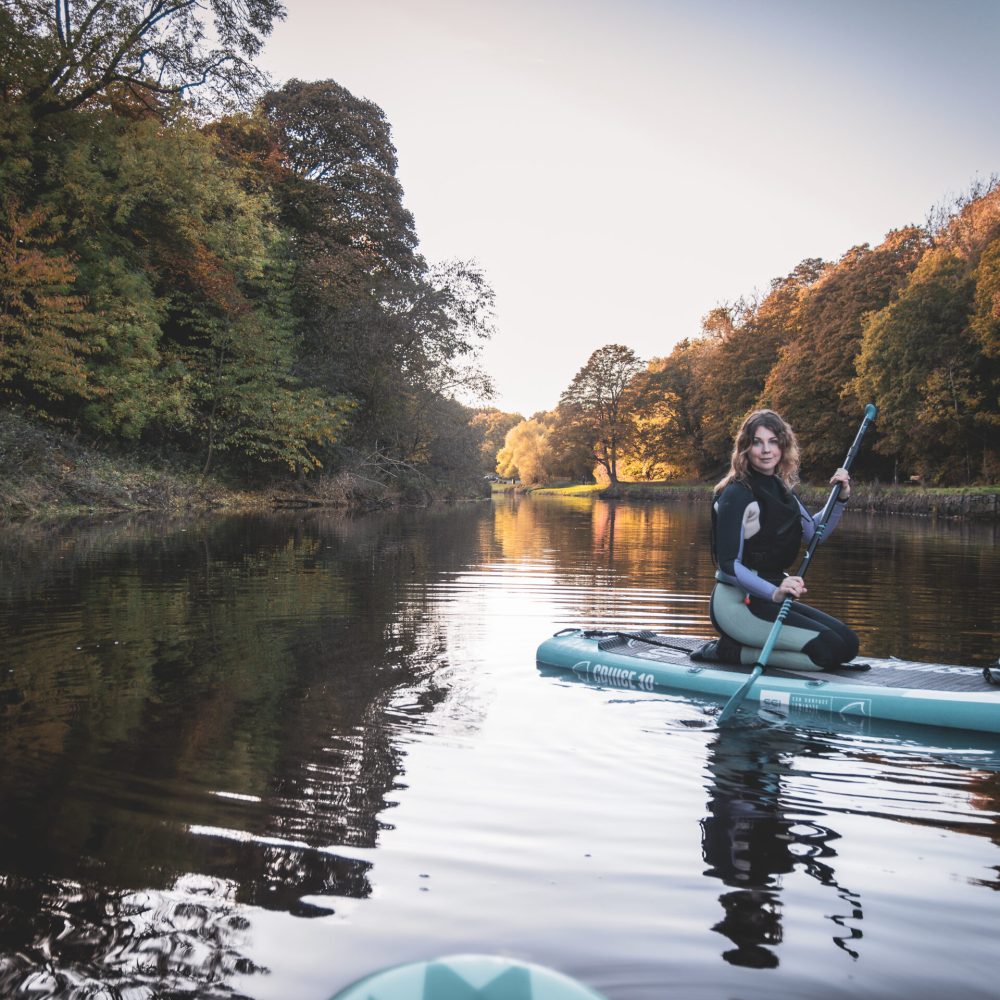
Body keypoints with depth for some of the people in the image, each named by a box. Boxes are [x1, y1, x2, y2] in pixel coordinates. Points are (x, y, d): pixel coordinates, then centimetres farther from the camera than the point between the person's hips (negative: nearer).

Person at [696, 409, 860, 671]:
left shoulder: (780, 489, 11)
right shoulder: (737, 494, -16)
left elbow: (813, 533, 18)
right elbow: (728, 564, -22)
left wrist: (840, 499, 2)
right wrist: (774, 593, -35)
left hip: (770, 598, 9)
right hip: (736, 603, -9)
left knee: (848, 644, 6)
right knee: (830, 650, -19)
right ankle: (732, 652, -9)